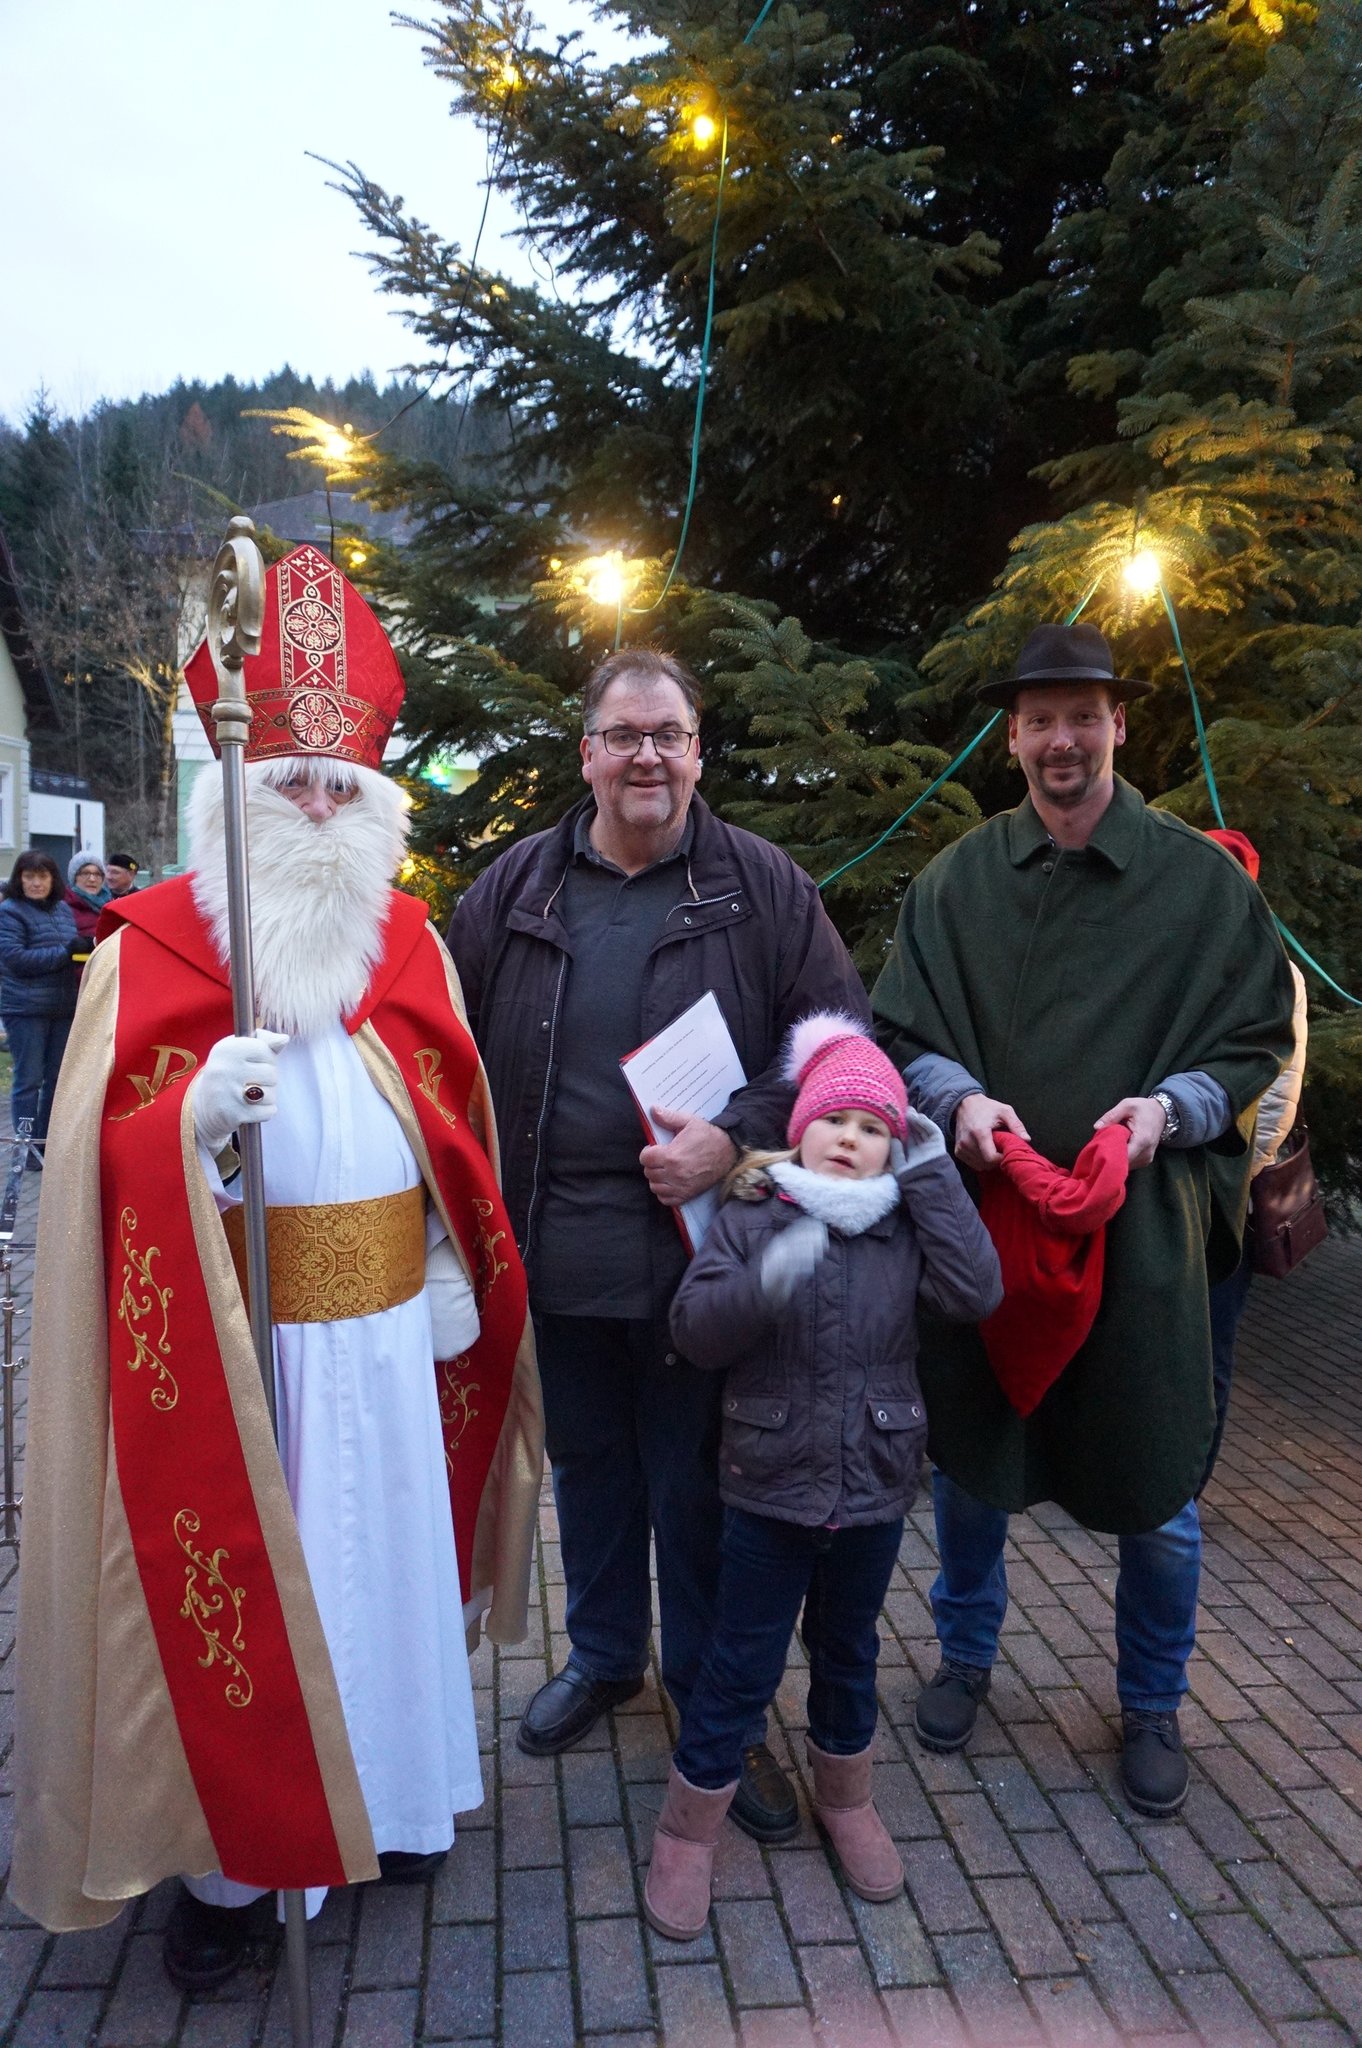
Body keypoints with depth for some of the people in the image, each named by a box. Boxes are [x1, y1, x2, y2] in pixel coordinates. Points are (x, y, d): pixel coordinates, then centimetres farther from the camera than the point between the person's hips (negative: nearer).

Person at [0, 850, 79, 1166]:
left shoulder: (63, 909, 12)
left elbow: (75, 948, 22)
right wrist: (64, 953, -20)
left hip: (63, 1008, 6)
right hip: (26, 1009, -6)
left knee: (58, 1077, 12)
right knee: (29, 1079, -2)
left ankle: (47, 1141, 23)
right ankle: (29, 1148, 6)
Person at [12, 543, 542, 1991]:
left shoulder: (408, 944, 5)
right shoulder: (147, 947, -6)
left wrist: (456, 1278, 7)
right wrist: (193, 1124, -26)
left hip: (389, 1330, 4)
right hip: (228, 1343, -3)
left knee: (382, 1555, 16)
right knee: (232, 1580, 9)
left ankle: (382, 1791, 40)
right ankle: (223, 1854, 31)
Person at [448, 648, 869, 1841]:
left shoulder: (763, 887, -2)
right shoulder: (515, 889, 4)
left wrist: (734, 1138, -17)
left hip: (703, 1246, -2)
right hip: (562, 1248, 3)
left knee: (697, 1483, 10)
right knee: (589, 1466, 20)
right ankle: (604, 1657, 44)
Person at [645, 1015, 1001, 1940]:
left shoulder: (908, 1223, -4)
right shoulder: (752, 1219, -10)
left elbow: (978, 1292, -20)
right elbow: (695, 1331, -17)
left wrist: (932, 1173, -19)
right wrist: (766, 1281, -35)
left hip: (873, 1489, 3)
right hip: (769, 1487, -2)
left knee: (849, 1649, 23)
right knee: (744, 1663, 10)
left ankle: (846, 1799, 47)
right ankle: (689, 1828, 30)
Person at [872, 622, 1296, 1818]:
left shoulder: (1202, 879, 1)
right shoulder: (957, 881, 4)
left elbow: (1256, 1042, 4)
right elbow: (900, 1034, 5)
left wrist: (1171, 1107, -14)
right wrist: (960, 1098, -15)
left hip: (1144, 1221, -1)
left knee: (1157, 1490, 10)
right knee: (969, 1458, 15)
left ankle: (1153, 1705, 36)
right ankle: (967, 1656, 41)